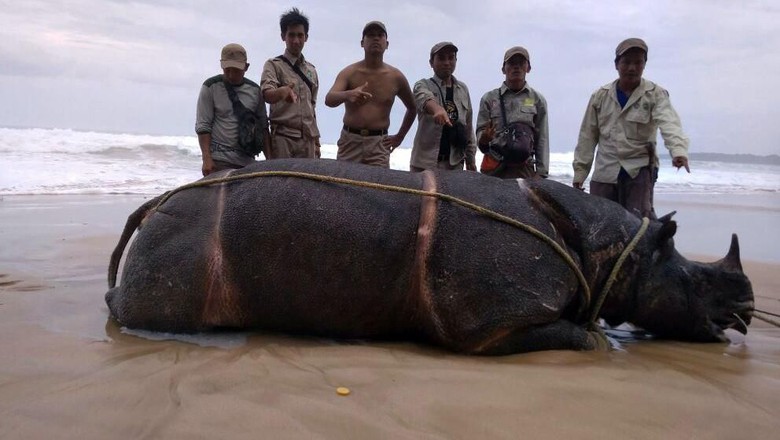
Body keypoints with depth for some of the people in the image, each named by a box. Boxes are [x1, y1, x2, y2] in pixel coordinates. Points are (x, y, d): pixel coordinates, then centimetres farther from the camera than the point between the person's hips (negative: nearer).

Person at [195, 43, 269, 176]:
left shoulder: (255, 90, 11)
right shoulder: (211, 87, 1)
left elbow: (263, 126, 13)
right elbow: (203, 125, -2)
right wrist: (206, 159, -12)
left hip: (247, 160, 4)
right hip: (219, 160, -3)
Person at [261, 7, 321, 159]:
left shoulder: (311, 70, 18)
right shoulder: (273, 65, 2)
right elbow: (267, 94, -16)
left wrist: (316, 141, 18)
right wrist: (282, 92, -39)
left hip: (307, 139, 4)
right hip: (282, 137, -4)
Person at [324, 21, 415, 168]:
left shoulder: (396, 77, 5)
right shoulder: (349, 73, -1)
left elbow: (412, 108, 21)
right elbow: (329, 99, -19)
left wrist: (400, 137, 15)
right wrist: (348, 95, -40)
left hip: (379, 144, 1)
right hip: (350, 141, 0)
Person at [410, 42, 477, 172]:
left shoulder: (463, 89, 17)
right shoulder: (423, 85, 4)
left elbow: (468, 127, 19)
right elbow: (424, 98, -21)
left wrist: (470, 159, 15)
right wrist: (437, 109, -43)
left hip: (455, 163, 3)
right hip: (425, 162, -3)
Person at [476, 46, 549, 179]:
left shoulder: (538, 100, 11)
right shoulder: (489, 98, 9)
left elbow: (542, 140, 8)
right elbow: (480, 132, 8)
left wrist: (541, 174, 1)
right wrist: (484, 138, -17)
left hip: (524, 169, 1)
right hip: (494, 167, 0)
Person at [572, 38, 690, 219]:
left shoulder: (655, 94, 0)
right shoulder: (600, 96, 9)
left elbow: (669, 124, -18)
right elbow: (587, 137, 11)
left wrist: (678, 150, -37)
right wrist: (580, 171, 8)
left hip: (639, 171, -3)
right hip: (604, 174, 3)